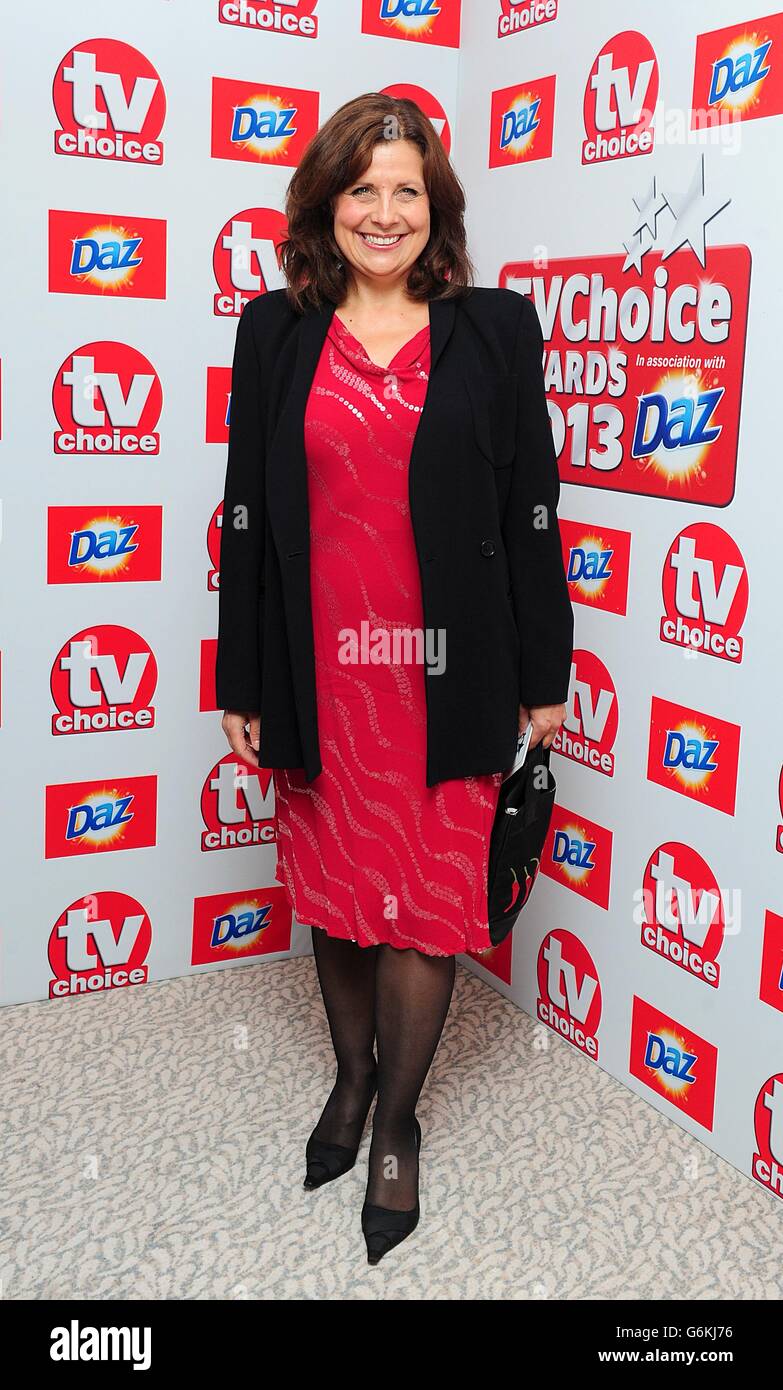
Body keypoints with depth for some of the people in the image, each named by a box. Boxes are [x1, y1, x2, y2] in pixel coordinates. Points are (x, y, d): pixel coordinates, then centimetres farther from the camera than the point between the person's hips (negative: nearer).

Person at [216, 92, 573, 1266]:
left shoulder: (495, 330, 1)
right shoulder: (276, 332, 5)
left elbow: (531, 513, 2)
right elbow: (247, 515, 5)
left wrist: (543, 675, 1)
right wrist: (242, 681, 3)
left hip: (447, 671, -1)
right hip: (319, 669, 2)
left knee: (429, 901, 6)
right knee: (332, 889, 15)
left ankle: (398, 1122, 27)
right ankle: (353, 1076, 39)